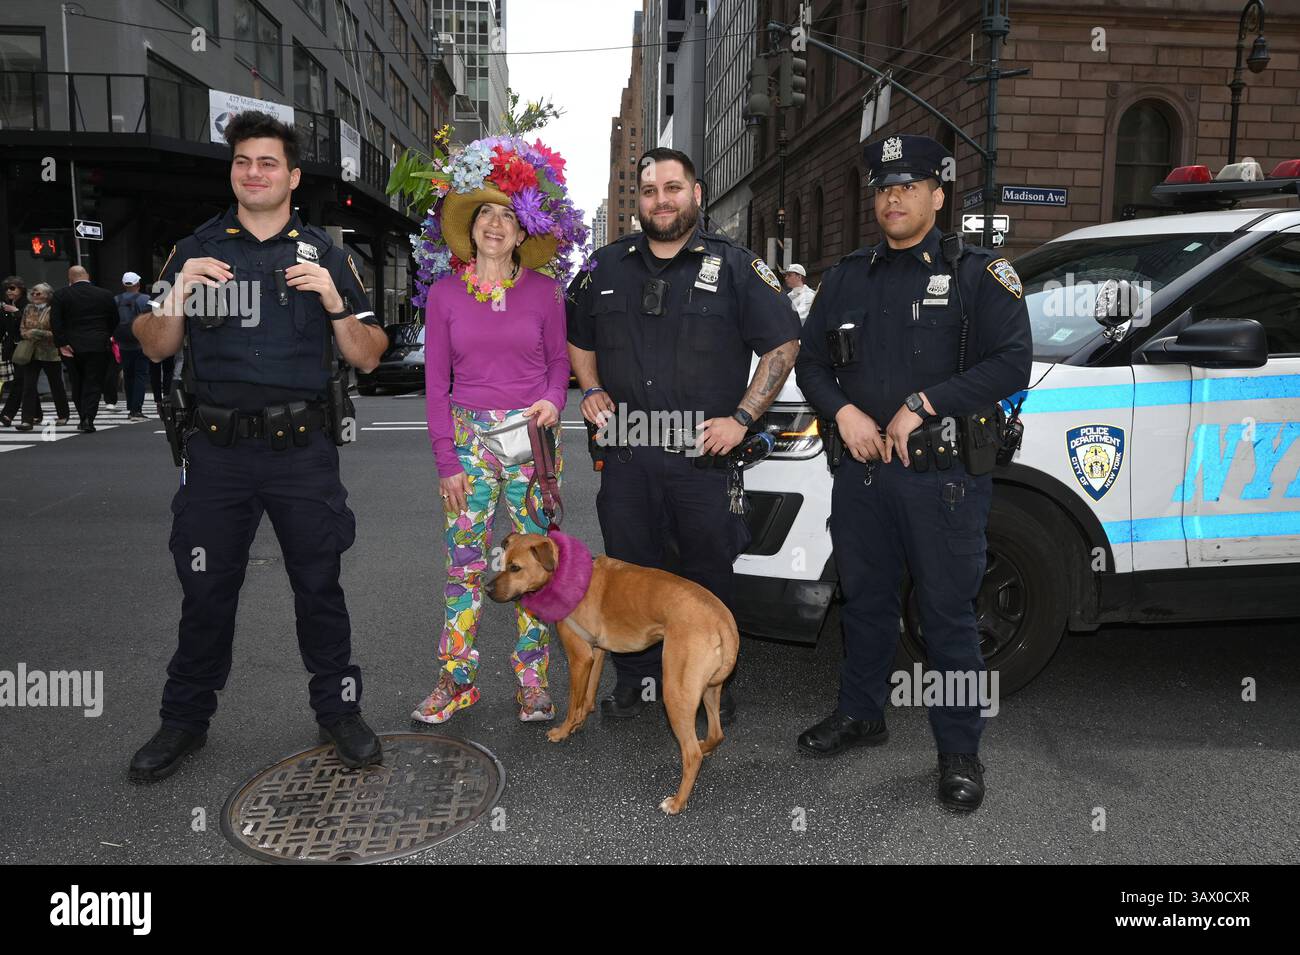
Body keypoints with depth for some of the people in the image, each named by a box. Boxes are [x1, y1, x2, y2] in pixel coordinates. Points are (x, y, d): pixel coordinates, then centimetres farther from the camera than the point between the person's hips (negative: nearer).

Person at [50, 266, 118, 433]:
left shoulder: (60, 295, -1)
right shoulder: (105, 295, 1)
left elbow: (55, 322, -7)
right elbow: (114, 321, 7)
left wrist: (61, 343, -4)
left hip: (72, 347, 1)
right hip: (98, 346, -1)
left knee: (77, 384, 14)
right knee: (94, 384, 1)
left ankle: (83, 418, 16)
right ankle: (89, 418, -11)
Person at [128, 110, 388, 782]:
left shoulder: (325, 255, 7)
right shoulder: (195, 251, 9)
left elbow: (368, 357, 4)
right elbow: (155, 348, 9)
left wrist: (335, 302, -14)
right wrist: (178, 292, -10)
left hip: (303, 449, -1)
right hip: (216, 448, 1)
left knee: (319, 586, 6)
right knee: (205, 590, 8)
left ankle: (338, 710, 21)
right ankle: (185, 721, 24)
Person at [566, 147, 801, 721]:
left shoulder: (735, 266, 1)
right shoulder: (607, 267, 11)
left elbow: (783, 344, 0)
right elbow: (576, 337, 24)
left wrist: (742, 418, -8)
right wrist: (590, 390, 7)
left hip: (704, 455, -3)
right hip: (625, 454, 3)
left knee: (708, 577, 7)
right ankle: (635, 679, 26)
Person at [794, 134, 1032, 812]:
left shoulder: (977, 273, 1)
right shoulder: (847, 277, 14)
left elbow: (1011, 363, -9)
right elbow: (811, 361, 15)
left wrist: (924, 405, -17)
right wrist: (844, 410, -5)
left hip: (943, 478, -4)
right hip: (861, 471, 4)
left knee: (949, 613, 3)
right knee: (864, 601, 16)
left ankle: (959, 750, 17)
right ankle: (860, 714, 34)